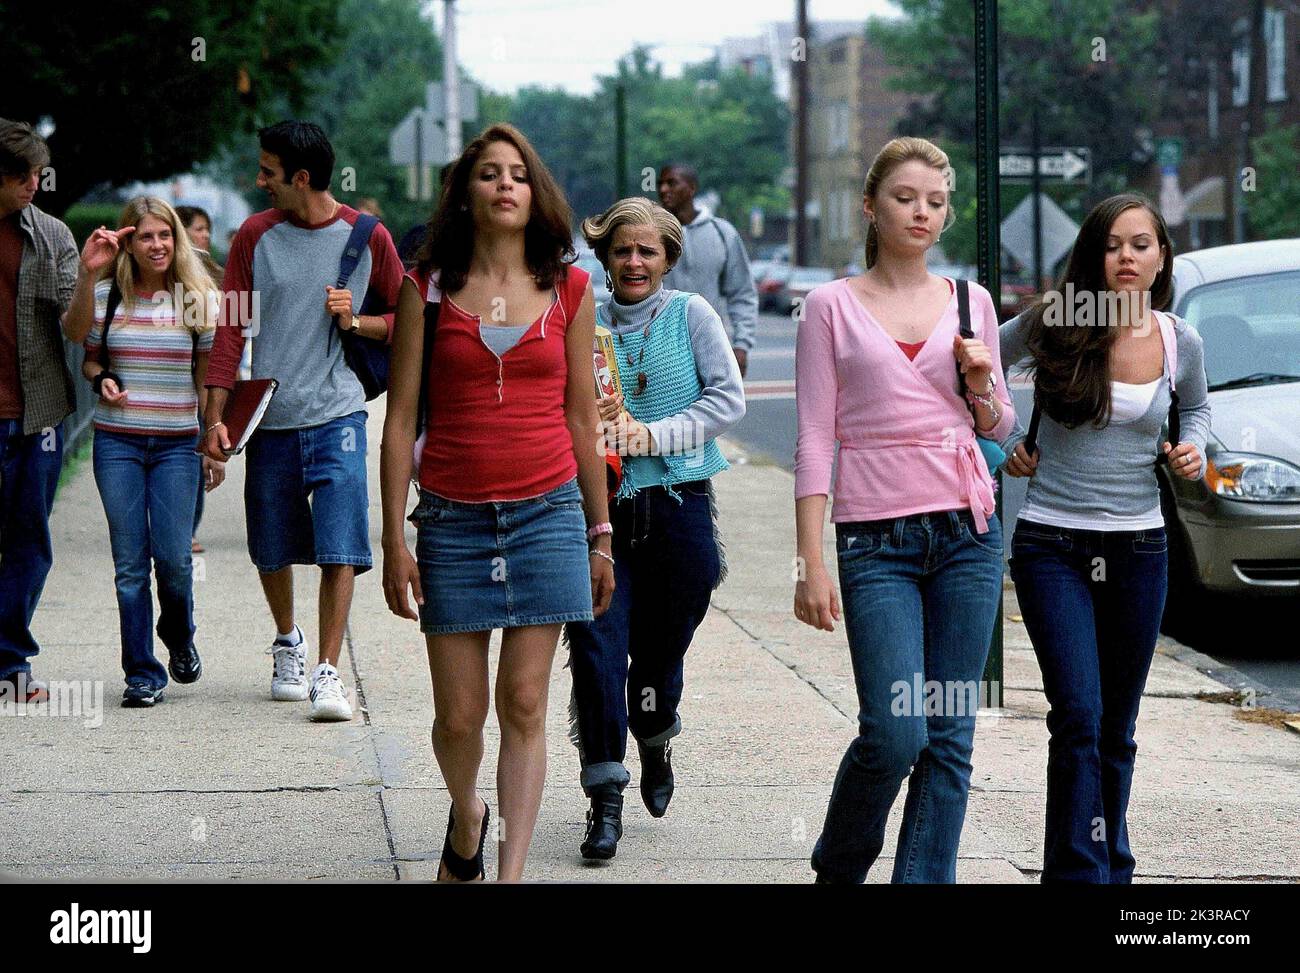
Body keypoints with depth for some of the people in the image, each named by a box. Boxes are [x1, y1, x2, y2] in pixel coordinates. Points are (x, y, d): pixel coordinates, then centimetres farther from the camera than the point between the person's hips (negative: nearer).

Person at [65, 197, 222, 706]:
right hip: (117, 441, 1)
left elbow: (208, 376, 7)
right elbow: (87, 355, 13)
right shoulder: (107, 295, 3)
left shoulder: (198, 299, 2)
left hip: (177, 442, -1)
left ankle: (179, 637, 25)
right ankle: (142, 671, 8)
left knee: (173, 556, -6)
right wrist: (100, 379, -11)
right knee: (130, 561, 0)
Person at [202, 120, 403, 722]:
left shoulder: (367, 238, 0)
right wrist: (215, 416, -4)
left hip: (337, 414, -2)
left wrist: (356, 321, -11)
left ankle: (327, 672, -9)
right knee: (272, 550, 10)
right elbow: (231, 327, 3)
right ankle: (287, 642, 35)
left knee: (339, 548, -12)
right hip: (270, 418, 2)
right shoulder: (256, 235, 3)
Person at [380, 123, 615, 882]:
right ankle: (466, 817, 35)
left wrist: (601, 536, 10)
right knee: (459, 714, 3)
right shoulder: (428, 289, 2)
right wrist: (394, 540, -3)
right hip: (452, 519, 0)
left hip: (547, 511, 0)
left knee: (525, 705, -3)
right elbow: (401, 418, 2)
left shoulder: (569, 290, 5)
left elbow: (583, 419, 10)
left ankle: (511, 873, 1)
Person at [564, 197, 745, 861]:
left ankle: (656, 747, 41)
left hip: (677, 506, 0)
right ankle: (604, 796, -4)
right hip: (600, 508, 1)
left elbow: (728, 400, -5)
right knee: (597, 648, -10)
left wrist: (652, 435, -14)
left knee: (661, 649, 10)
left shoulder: (691, 315, 2)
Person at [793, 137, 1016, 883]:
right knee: (894, 734, -12)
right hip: (877, 540, -3)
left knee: (949, 736, 1)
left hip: (968, 533, 3)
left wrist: (981, 387, -3)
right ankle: (838, 868, 14)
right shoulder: (833, 306, 2)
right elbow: (815, 440, 0)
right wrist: (811, 564, -6)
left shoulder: (970, 302, 11)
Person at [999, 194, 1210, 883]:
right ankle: (1078, 873, -12)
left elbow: (1195, 408, 20)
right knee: (1079, 717, -14)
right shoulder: (1052, 326, -6)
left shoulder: (1180, 342, 0)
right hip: (1053, 545, -3)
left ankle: (1110, 866, 26)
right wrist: (1007, 443, 3)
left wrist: (1192, 452, 1)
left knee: (1116, 727, 12)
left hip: (1139, 548, 3)